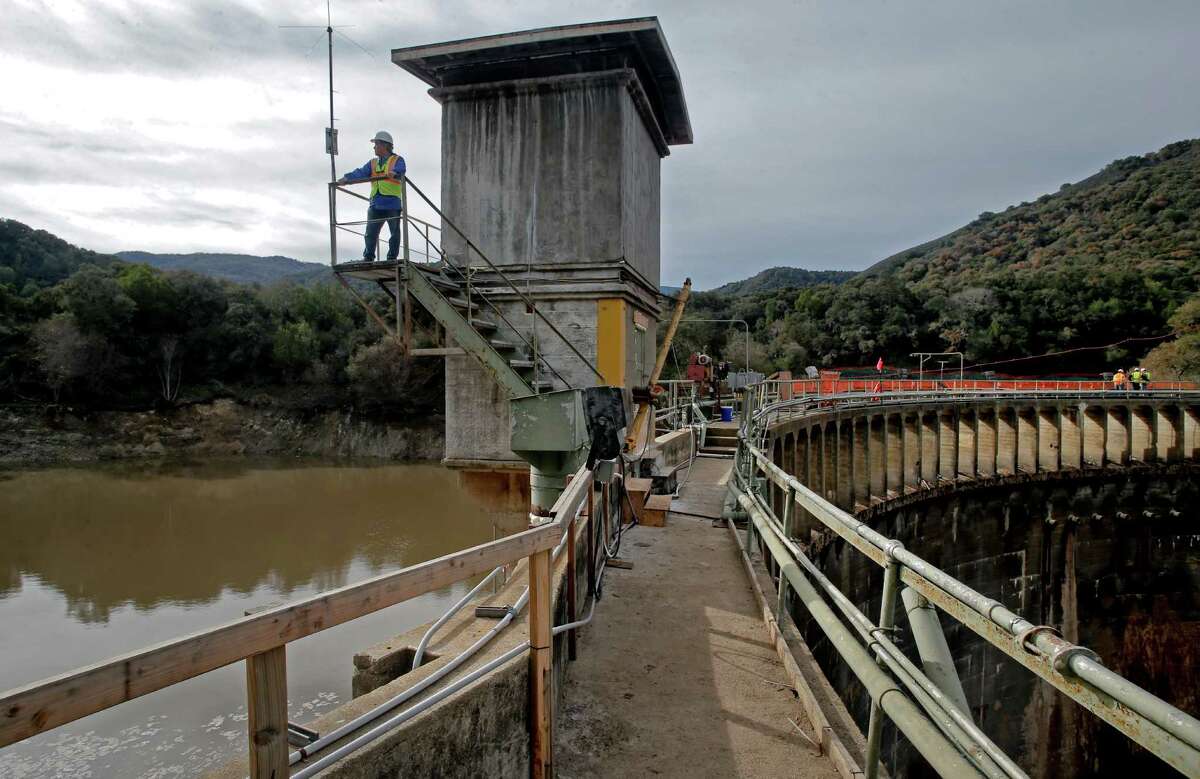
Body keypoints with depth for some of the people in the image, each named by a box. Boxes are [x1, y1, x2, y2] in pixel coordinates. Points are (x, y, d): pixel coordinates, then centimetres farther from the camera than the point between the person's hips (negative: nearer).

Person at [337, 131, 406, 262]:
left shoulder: (397, 160, 5)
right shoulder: (373, 163, 21)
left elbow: (400, 170, -18)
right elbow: (361, 173, 5)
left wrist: (394, 173, -42)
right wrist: (346, 178, -13)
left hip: (392, 205, -5)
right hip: (375, 205, 5)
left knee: (395, 234, 0)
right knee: (370, 234, 3)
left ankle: (392, 258, 7)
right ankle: (367, 258, 9)